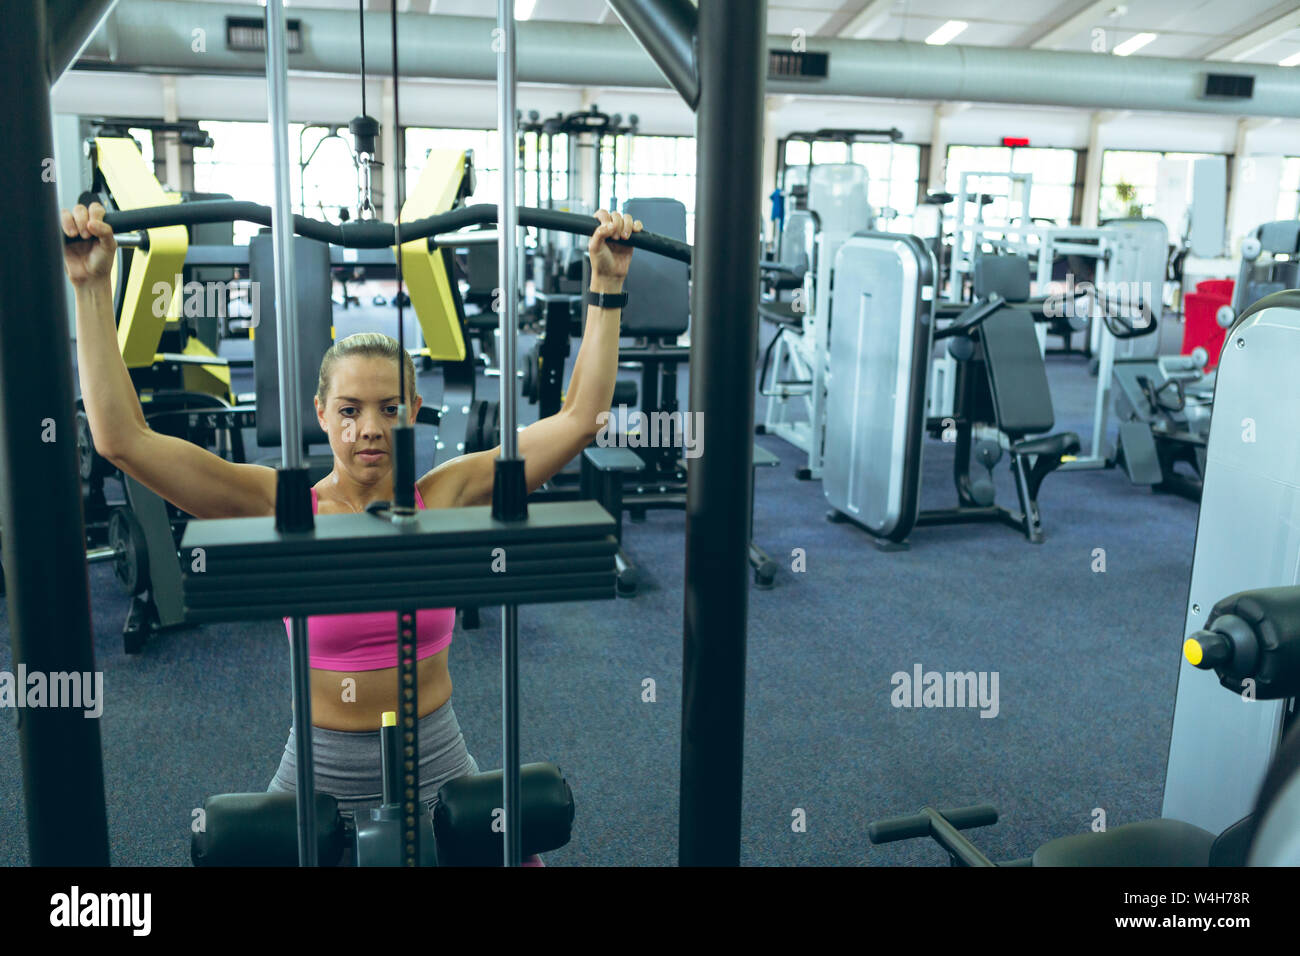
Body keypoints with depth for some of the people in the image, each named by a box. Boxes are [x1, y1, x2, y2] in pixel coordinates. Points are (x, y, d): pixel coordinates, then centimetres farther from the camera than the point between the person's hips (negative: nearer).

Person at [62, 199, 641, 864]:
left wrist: (606, 284, -14)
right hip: (320, 769, 0)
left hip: (437, 764, 1)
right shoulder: (282, 508, -11)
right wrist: (93, 288, -20)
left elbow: (579, 418, -11)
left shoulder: (445, 497, -8)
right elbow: (122, 437, -17)